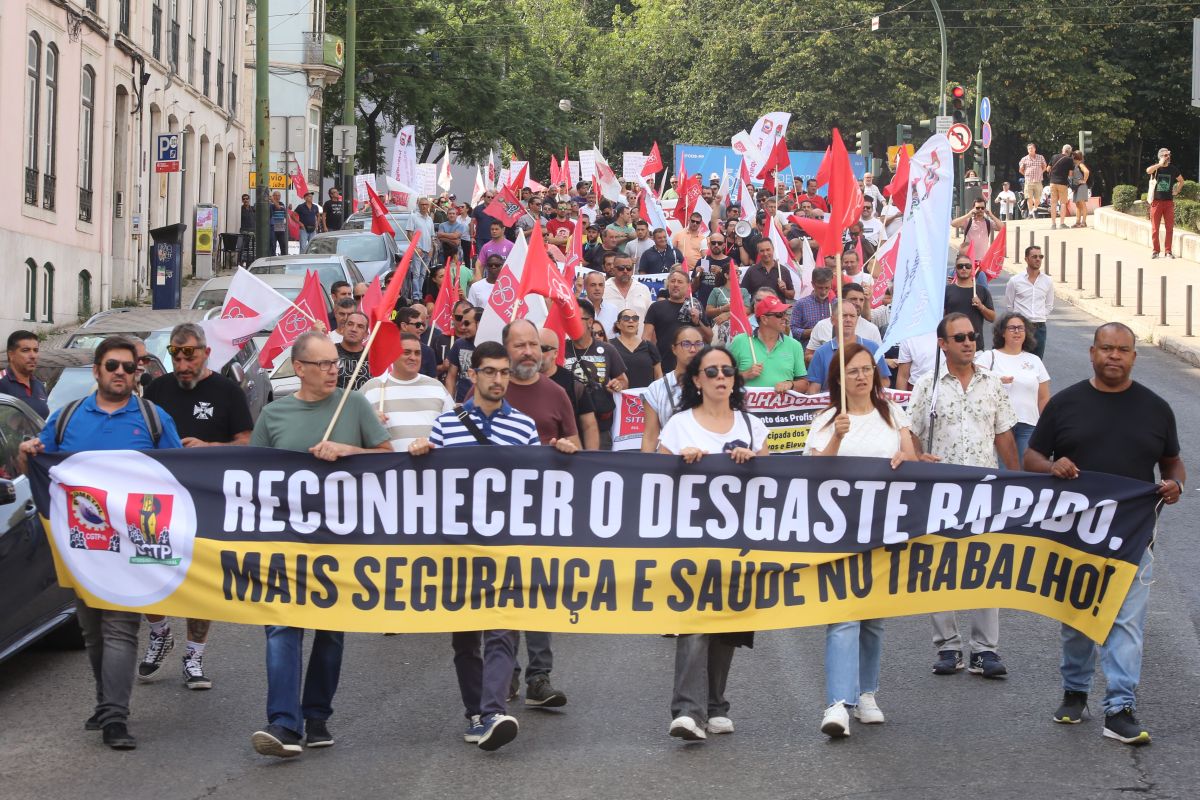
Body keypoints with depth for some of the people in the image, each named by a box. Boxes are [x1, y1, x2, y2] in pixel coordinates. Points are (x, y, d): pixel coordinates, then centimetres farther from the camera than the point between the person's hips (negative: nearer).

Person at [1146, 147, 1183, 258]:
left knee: (1170, 228, -1)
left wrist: (1176, 191, 10)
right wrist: (1161, 164, -21)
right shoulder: (1155, 167, 0)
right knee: (1155, 228, 0)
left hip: (1169, 202, 2)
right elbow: (1148, 171, -25)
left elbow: (1181, 181, 22)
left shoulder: (1173, 169, 7)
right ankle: (1155, 251, 9)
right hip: (1156, 202, -2)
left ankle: (1168, 251, 6)